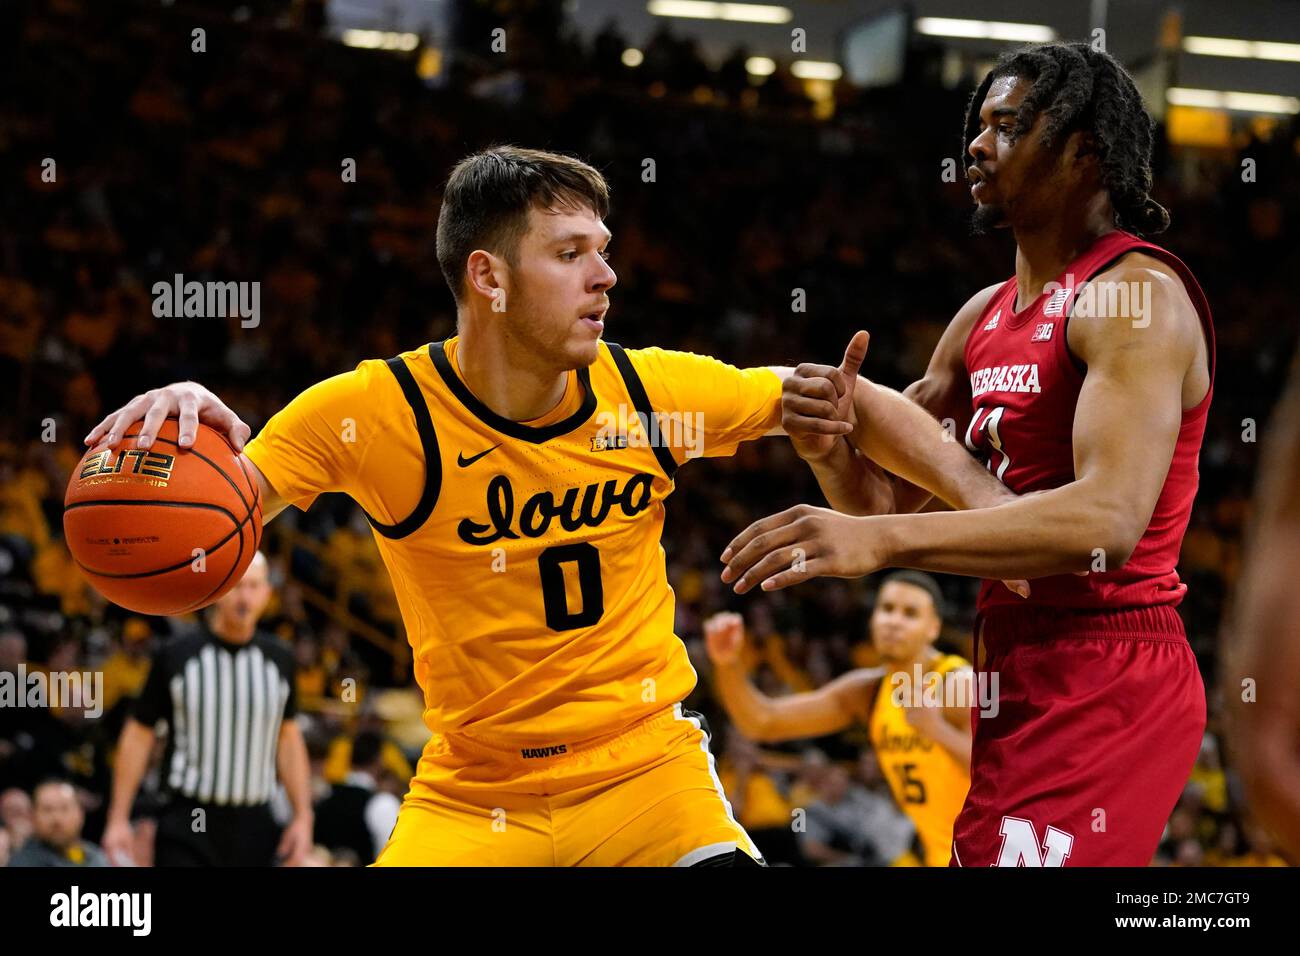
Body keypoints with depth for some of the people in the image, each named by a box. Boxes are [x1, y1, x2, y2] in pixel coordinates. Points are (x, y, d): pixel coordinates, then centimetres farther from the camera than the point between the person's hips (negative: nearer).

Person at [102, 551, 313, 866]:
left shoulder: (278, 658, 5)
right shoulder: (176, 655, -4)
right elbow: (139, 734, 0)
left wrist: (303, 816, 8)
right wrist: (118, 820, -3)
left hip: (253, 827, 3)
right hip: (185, 828, -3)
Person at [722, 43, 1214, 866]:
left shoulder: (1139, 294, -14)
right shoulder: (984, 318, 14)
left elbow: (1107, 519, -28)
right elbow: (886, 498, 16)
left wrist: (882, 540, -36)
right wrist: (831, 440, -8)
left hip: (1104, 683, -9)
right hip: (1018, 674, 9)